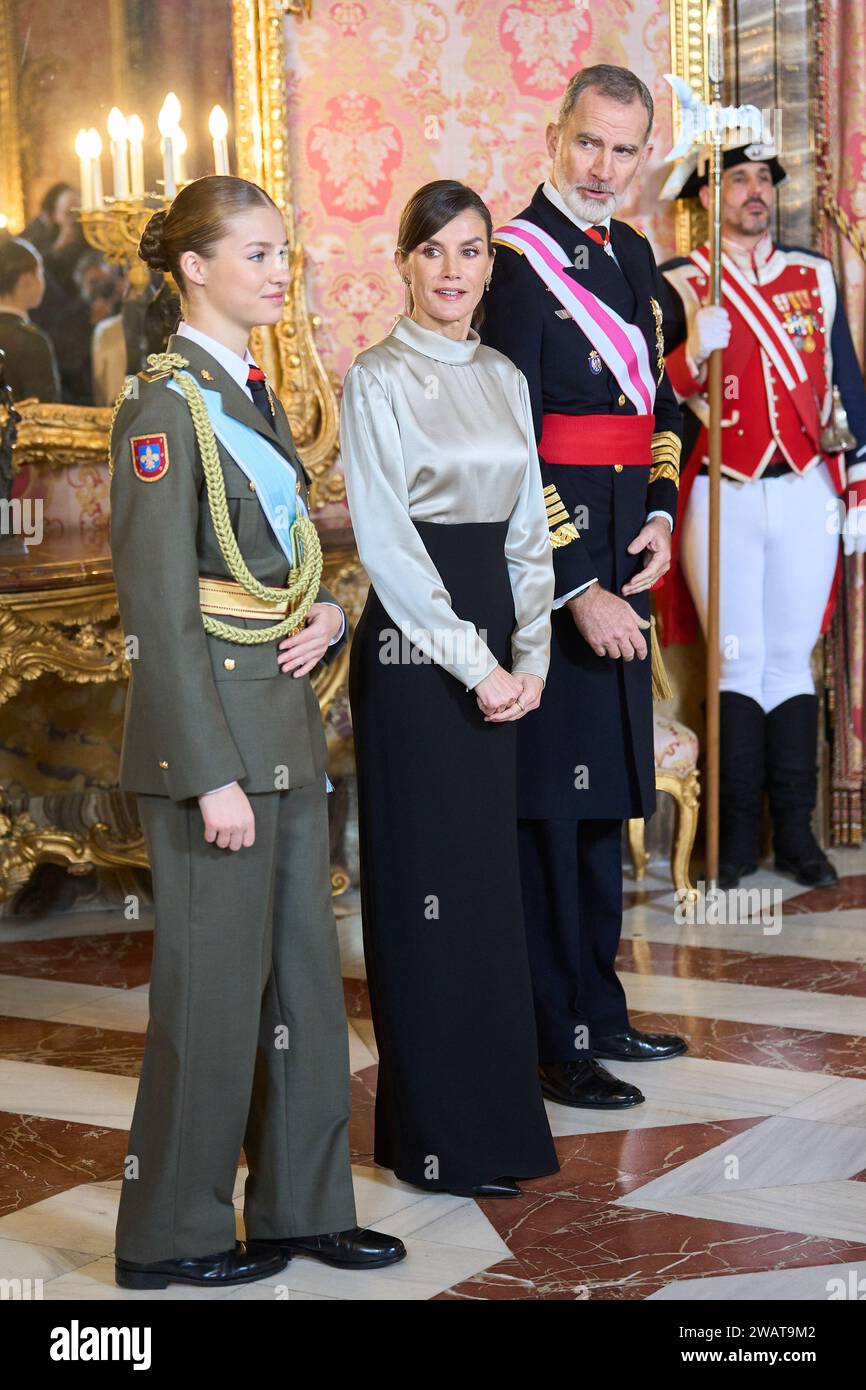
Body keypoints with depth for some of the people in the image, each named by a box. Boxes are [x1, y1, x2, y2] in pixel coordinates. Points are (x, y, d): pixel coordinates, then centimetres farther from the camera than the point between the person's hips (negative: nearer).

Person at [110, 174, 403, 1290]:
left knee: (304, 970, 13)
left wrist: (325, 613, 1)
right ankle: (171, 1236, 14)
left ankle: (302, 1204, 25)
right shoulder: (165, 405, -13)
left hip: (285, 721, 9)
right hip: (210, 727, -9)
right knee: (214, 979, 0)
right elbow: (158, 608, -17)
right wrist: (212, 775, -20)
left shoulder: (253, 395, 14)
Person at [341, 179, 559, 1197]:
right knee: (428, 885, -1)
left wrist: (529, 656, 0)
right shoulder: (378, 380, -6)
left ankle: (490, 1107, 22)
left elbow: (526, 530, 13)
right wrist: (474, 664, -14)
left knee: (489, 877, 11)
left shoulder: (503, 379, 13)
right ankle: (437, 1137, 9)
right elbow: (386, 543, -12)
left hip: (497, 658, 7)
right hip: (413, 652, -6)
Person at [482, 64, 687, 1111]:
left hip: (618, 559, 9)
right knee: (550, 801, -3)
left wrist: (662, 515, 4)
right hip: (546, 565, -9)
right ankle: (552, 1040, 7)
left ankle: (598, 1008, 29)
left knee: (605, 794, 16)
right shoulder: (518, 259, -12)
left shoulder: (630, 254, 13)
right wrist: (577, 588, -20)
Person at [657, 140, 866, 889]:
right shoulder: (677, 285, 0)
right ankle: (739, 834, 8)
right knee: (740, 662, 0)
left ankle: (795, 832, 12)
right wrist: (695, 353, -26)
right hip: (722, 501, -2)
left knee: (793, 659, 6)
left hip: (805, 495, 3)